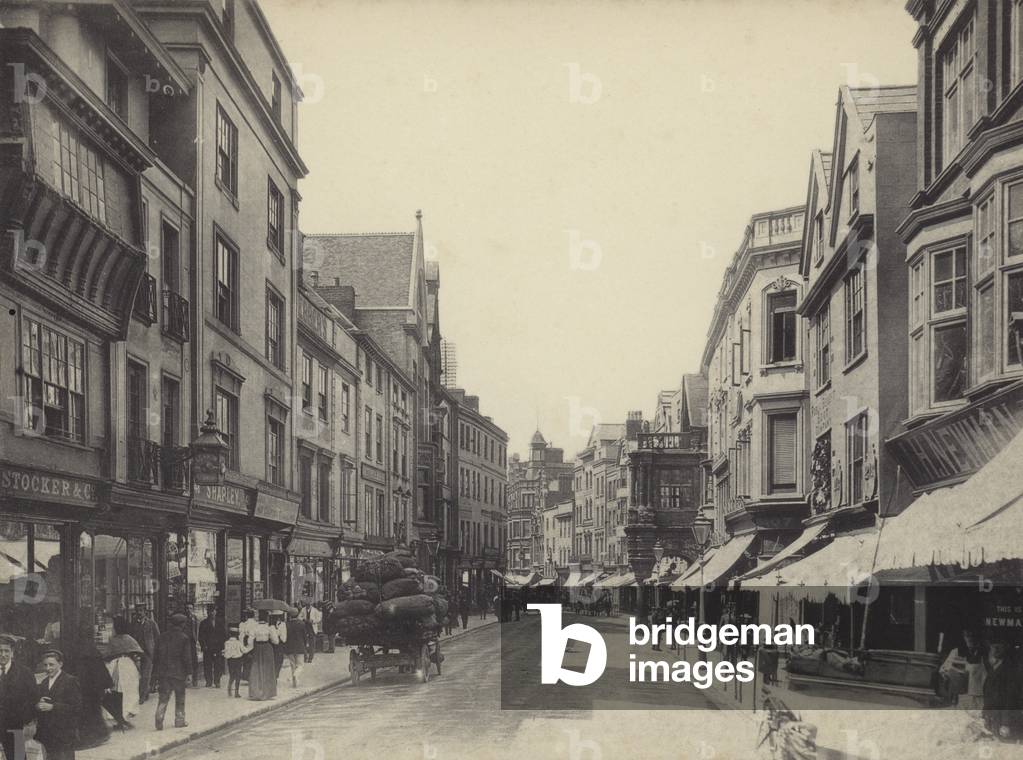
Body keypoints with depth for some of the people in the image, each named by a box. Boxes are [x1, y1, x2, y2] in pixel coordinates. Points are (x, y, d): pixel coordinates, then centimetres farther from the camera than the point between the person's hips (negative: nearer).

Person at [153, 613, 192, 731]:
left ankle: (159, 721, -7)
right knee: (180, 699, 10)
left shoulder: (163, 636, 6)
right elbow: (187, 658, -10)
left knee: (163, 698, 5)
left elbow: (157, 655, 10)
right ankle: (179, 720, 15)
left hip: (163, 672, 4)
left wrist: (157, 672, 14)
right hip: (178, 672, -4)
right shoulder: (184, 638, -9)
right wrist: (188, 673, -4)